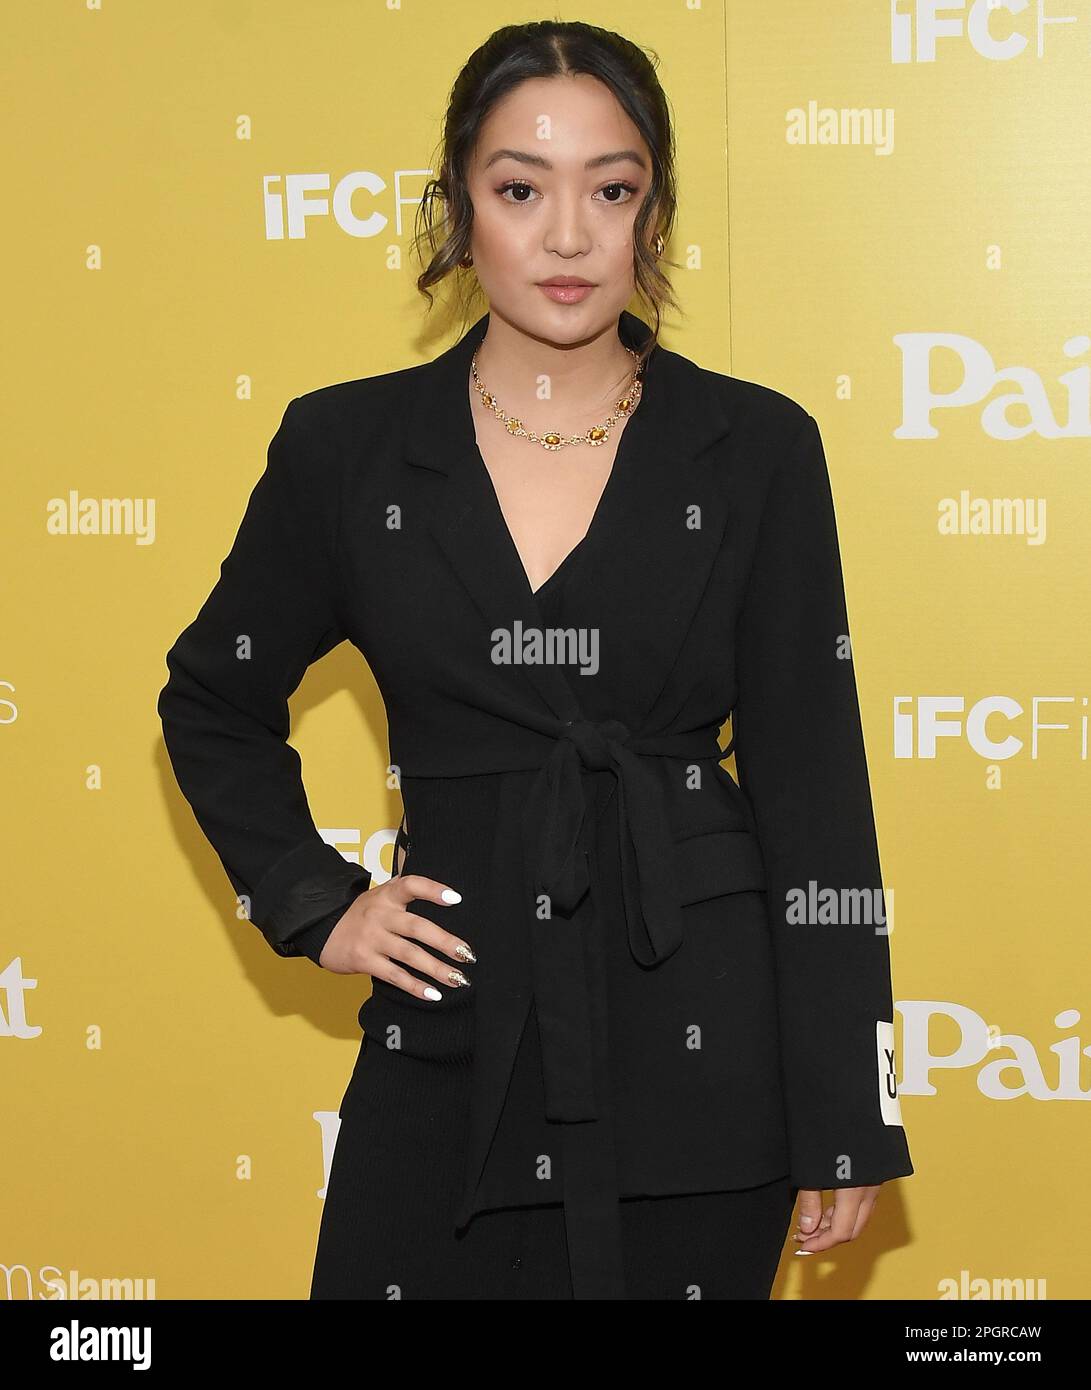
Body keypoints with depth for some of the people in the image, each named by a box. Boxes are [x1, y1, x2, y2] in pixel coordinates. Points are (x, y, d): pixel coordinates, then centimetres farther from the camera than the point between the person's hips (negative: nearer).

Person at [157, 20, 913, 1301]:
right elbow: (214, 705, 16)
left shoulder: (754, 448, -2)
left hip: (699, 1041, 0)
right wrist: (313, 904, 3)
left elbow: (813, 786, -2)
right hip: (453, 1048, 1)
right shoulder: (346, 448, 1)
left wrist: (843, 1124, -3)